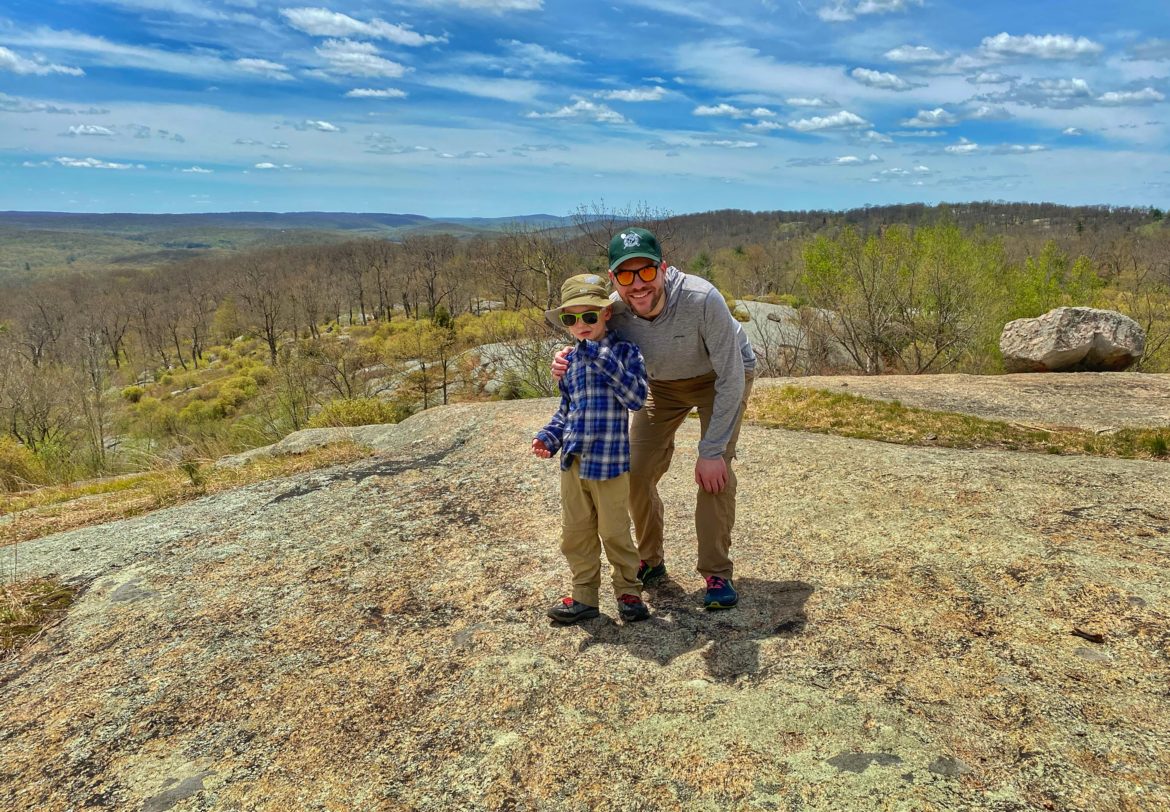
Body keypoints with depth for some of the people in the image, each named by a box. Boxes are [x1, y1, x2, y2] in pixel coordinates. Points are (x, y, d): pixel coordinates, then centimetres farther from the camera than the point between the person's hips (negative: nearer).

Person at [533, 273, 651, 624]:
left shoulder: (625, 352, -7)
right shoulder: (570, 360, 9)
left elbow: (636, 397, -21)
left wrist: (603, 358, -26)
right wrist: (549, 437, 2)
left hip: (610, 462, -6)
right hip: (573, 461, 6)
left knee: (615, 532, 6)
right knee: (575, 534, 12)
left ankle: (628, 591, 26)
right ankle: (584, 597, 27)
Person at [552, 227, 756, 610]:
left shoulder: (702, 300, -38)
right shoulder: (614, 312, -26)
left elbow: (730, 380, -28)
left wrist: (712, 451, -26)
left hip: (721, 377, -4)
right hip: (662, 383, 4)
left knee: (715, 472, -19)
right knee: (637, 472, -1)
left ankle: (717, 574, -1)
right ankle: (650, 561, 21)